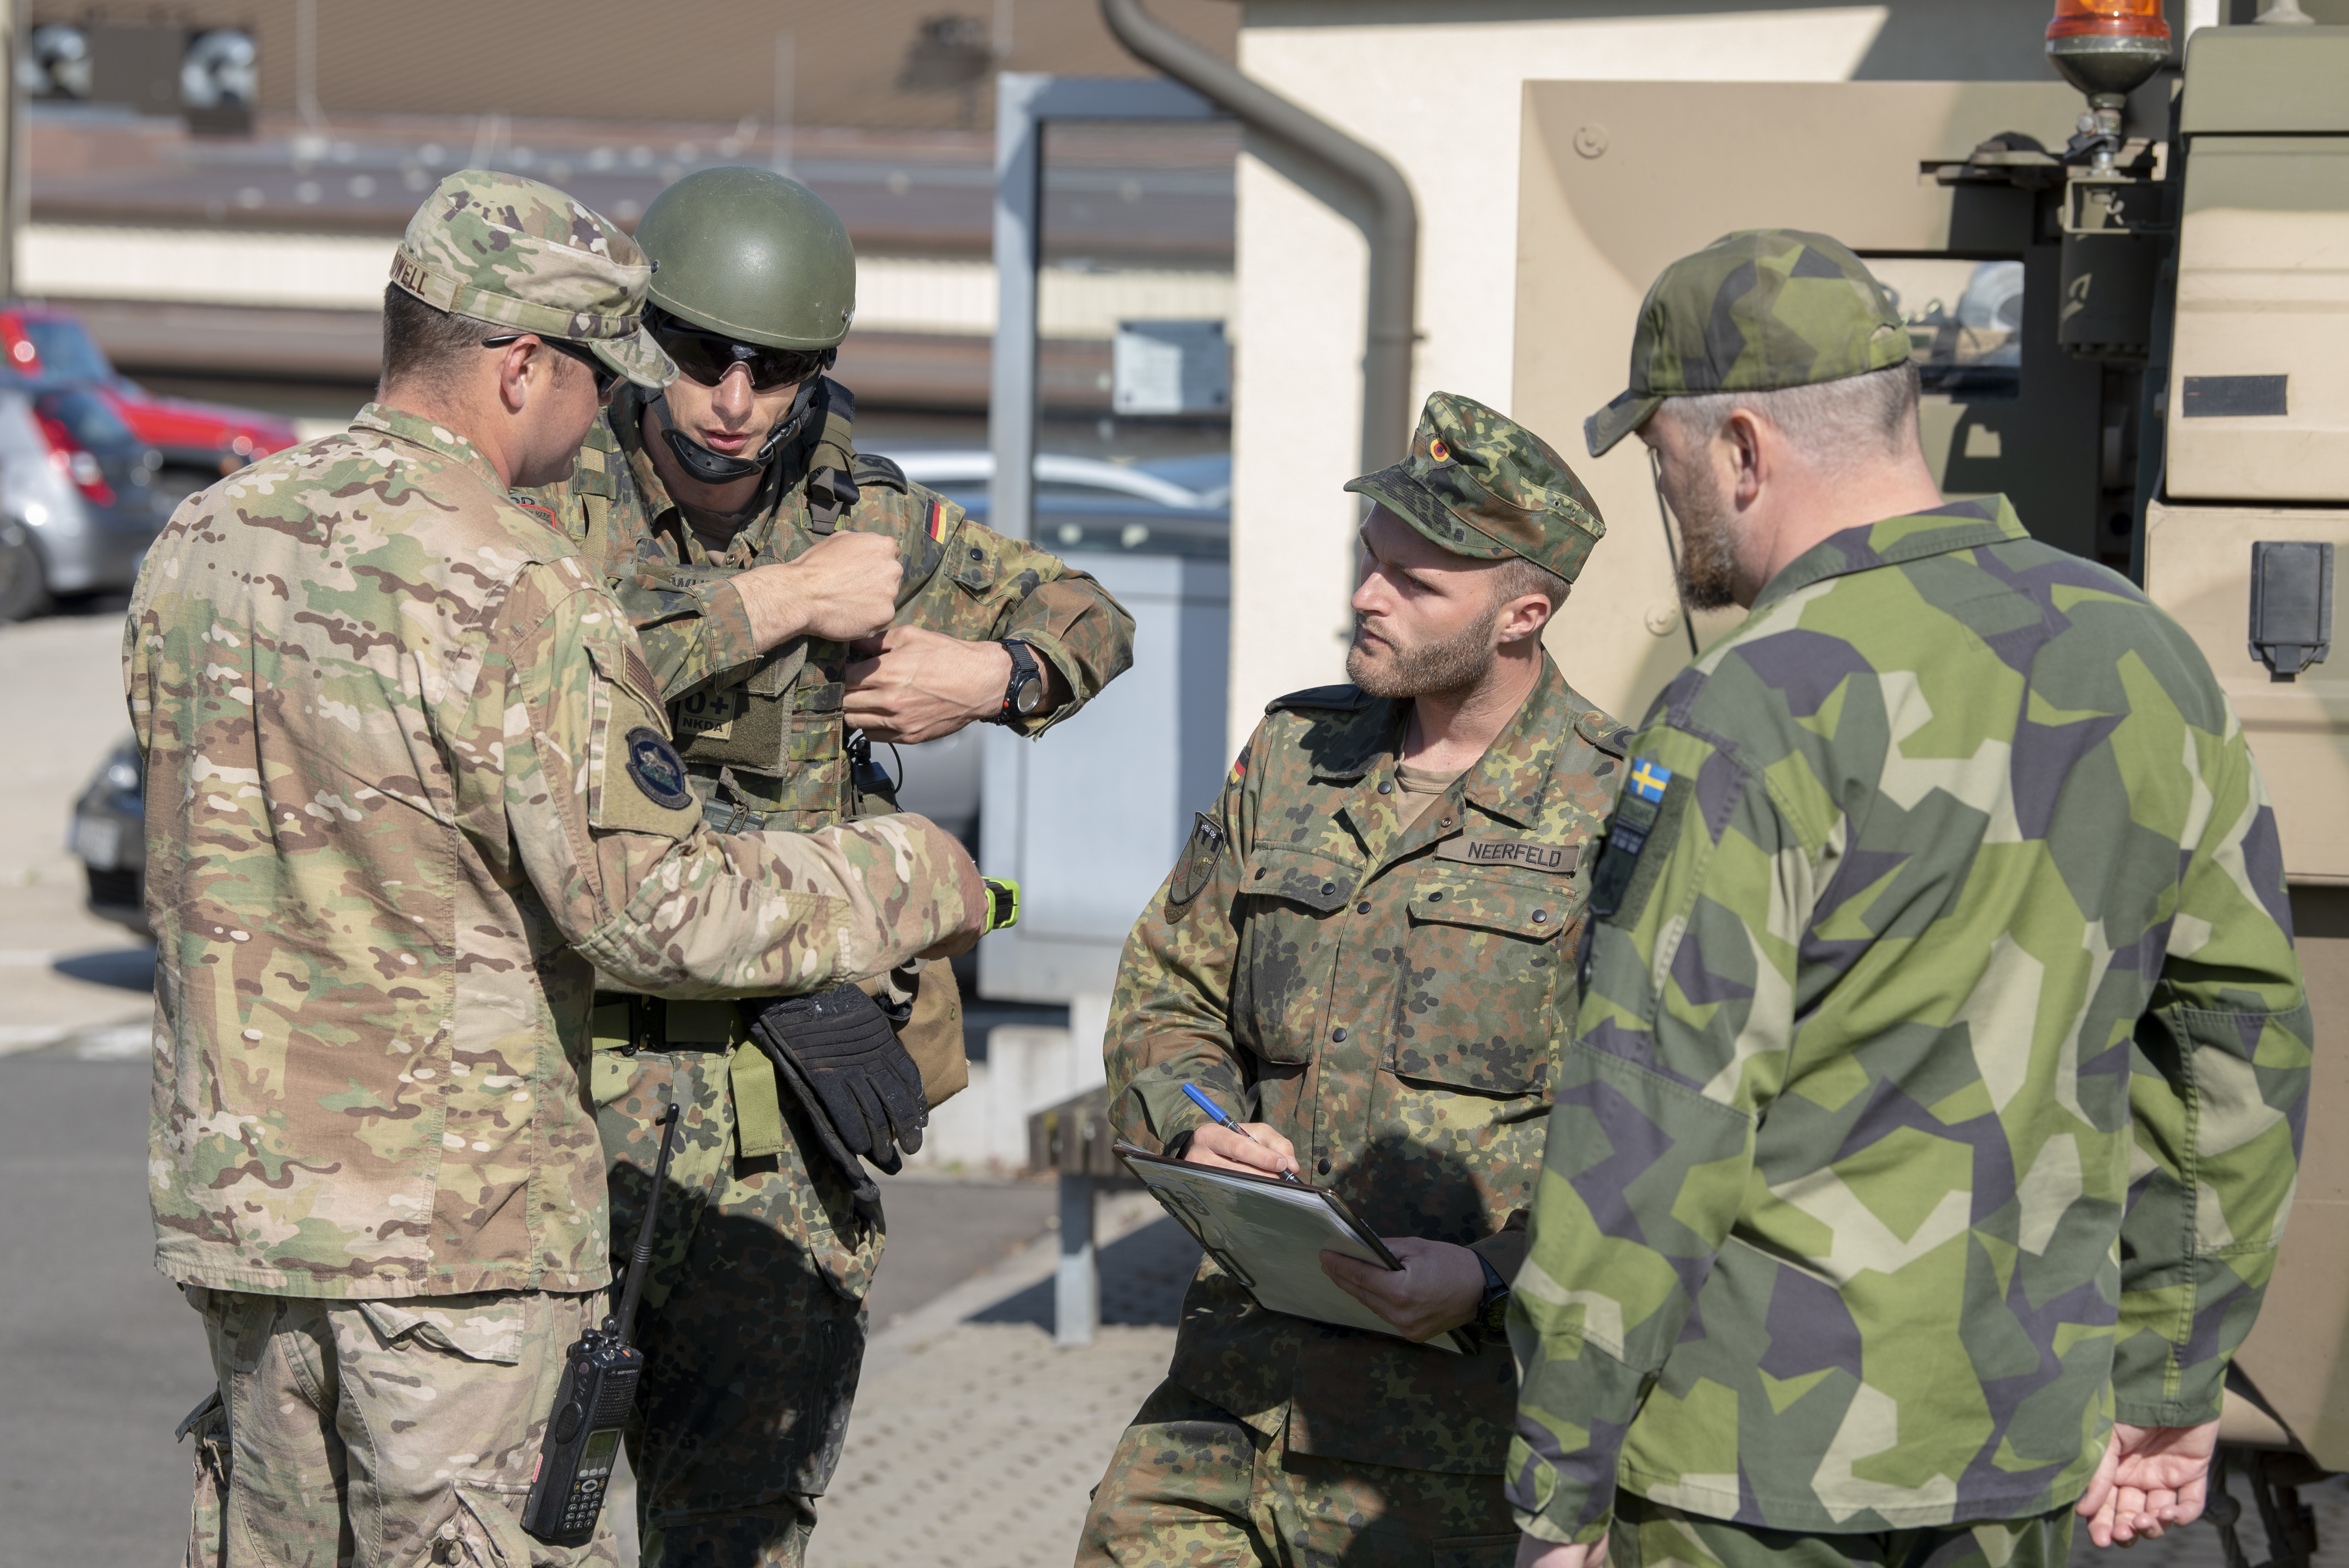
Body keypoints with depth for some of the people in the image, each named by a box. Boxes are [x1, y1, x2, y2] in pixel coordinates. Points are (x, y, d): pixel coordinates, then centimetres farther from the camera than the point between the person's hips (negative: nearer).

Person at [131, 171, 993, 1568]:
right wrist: (910, 876, -3)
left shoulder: (204, 541, 6)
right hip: (454, 1217, -7)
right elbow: (663, 915, -17)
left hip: (234, 1184, 7)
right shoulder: (517, 595, -18)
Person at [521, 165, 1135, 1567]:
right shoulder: (560, 501, -6)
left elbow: (1086, 615, 20)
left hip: (793, 1088, 4)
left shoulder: (862, 515, 7)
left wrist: (993, 677, -3)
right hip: (587, 1066, -4)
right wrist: (781, 600, -21)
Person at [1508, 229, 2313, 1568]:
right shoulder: (2148, 662, 6)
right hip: (2022, 1444, 7)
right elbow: (2244, 1039, 12)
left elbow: (1652, 1125, -17)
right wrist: (2169, 1383, 18)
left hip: (1761, 1447, -6)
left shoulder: (1758, 718, -15)